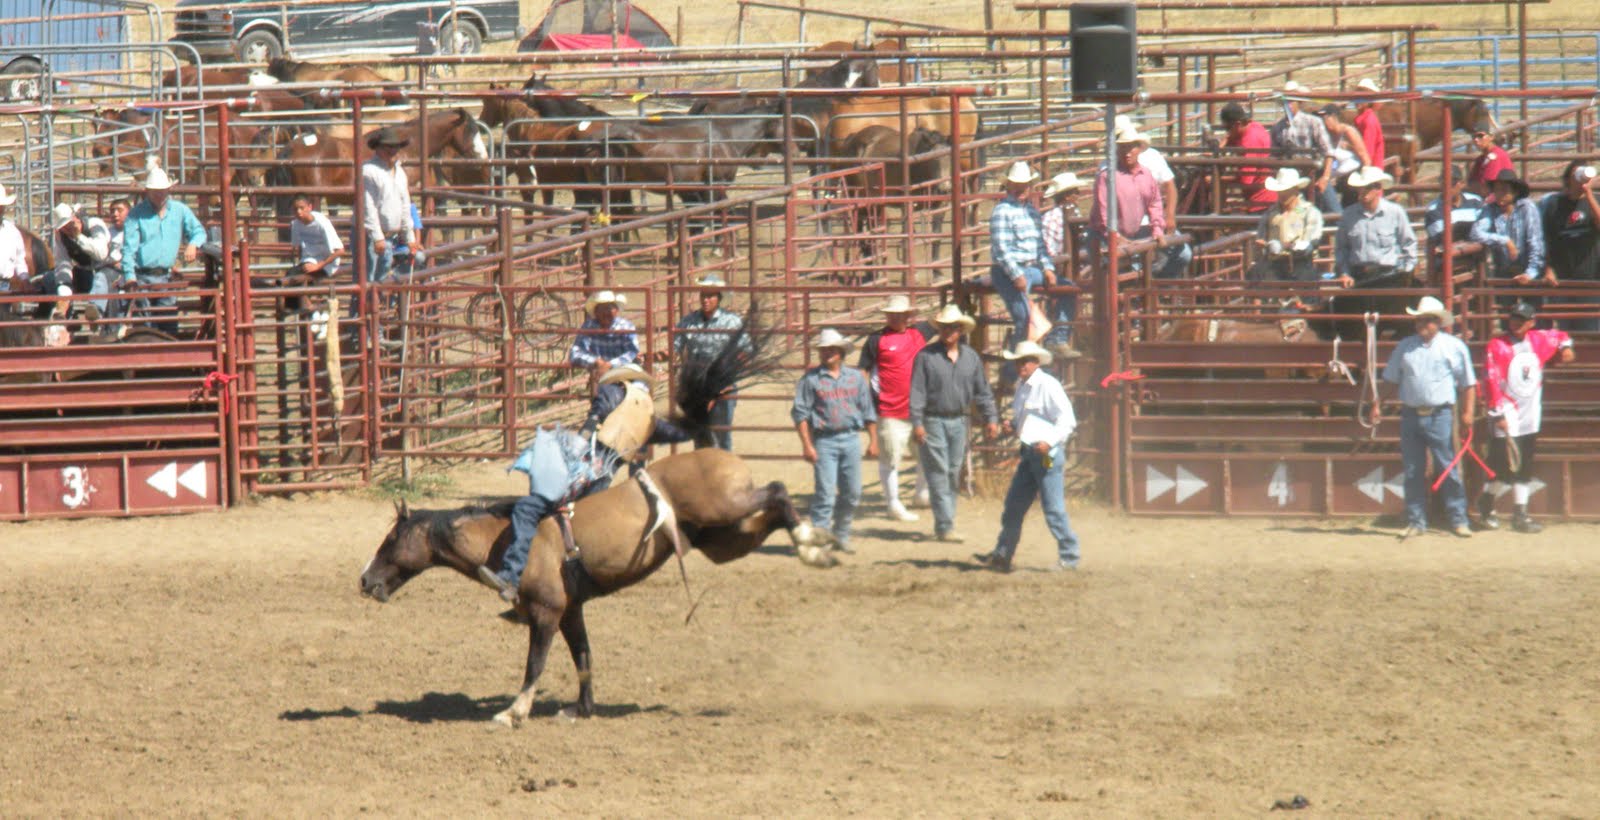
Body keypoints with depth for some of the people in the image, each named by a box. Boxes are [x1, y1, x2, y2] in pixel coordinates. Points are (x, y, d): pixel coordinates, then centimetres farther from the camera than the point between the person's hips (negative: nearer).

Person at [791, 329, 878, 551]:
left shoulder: (856, 378, 9)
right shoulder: (811, 379, 0)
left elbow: (868, 411, 14)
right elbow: (800, 413, -2)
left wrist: (873, 440, 8)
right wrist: (807, 445, -10)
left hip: (851, 439, 4)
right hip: (824, 440, -4)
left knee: (852, 493, 8)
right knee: (825, 493, -10)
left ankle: (841, 534, 24)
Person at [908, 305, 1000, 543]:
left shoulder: (971, 357, 8)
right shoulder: (926, 356, -6)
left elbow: (982, 390, 14)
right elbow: (917, 391, -8)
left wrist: (991, 418, 6)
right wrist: (917, 423, -15)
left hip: (959, 422, 5)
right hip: (933, 422, -5)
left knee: (953, 474, 9)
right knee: (939, 475, -7)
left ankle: (944, 525, 17)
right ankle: (945, 526, -10)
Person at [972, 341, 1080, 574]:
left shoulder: (1048, 386, -13)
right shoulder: (1022, 386, 14)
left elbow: (1067, 419, -16)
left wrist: (1049, 442, -25)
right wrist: (1013, 426, 6)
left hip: (1048, 454, -9)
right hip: (1029, 453, 9)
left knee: (1053, 508, -5)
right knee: (1014, 505, 10)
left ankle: (1068, 558, 4)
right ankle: (1001, 556, 16)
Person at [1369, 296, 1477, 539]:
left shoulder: (1454, 347, 3)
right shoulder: (1405, 347, 11)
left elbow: (1467, 383, 4)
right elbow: (1390, 379, 16)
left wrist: (1467, 412, -3)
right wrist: (1377, 405, 7)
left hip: (1440, 416, -3)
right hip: (1411, 415, 3)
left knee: (1448, 468, -4)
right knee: (1413, 471, 5)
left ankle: (1458, 520, 2)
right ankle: (1416, 521, 12)